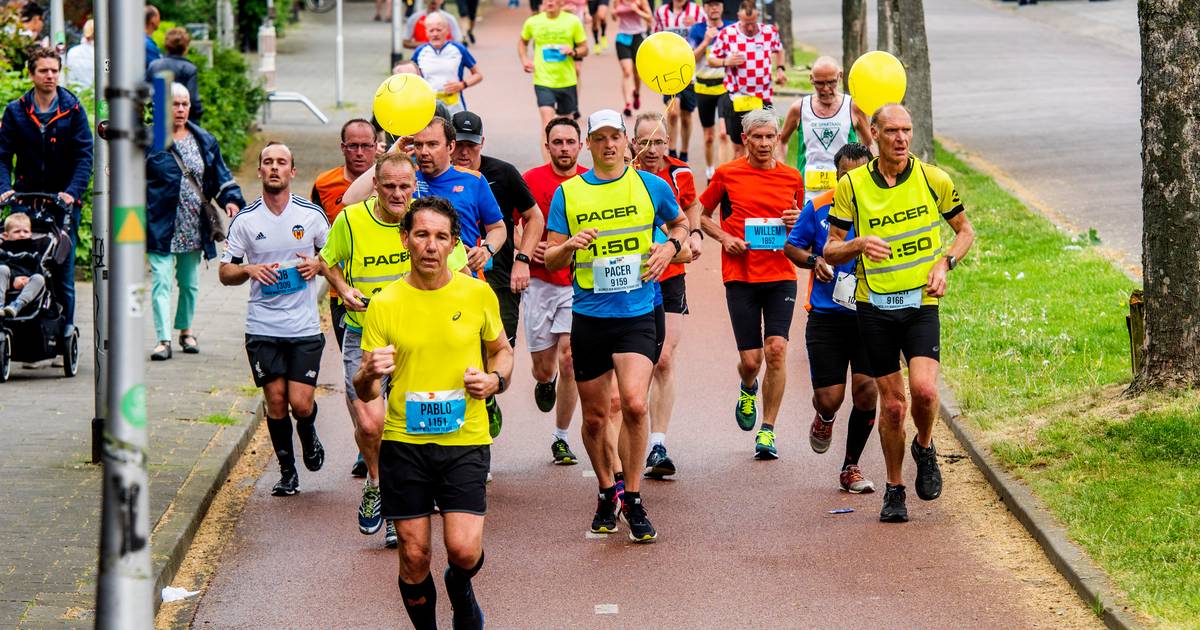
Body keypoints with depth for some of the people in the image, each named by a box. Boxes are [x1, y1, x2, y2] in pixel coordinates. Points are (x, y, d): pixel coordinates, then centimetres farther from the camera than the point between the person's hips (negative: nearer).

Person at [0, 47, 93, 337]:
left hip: (64, 202, -1)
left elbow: (84, 156, -4)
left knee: (63, 273, 0)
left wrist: (72, 191, -18)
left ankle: (64, 333, 5)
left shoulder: (73, 110, 2)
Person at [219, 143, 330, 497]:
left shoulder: (312, 214, 1)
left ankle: (309, 435, 29)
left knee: (301, 402, -6)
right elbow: (225, 273, 6)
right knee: (276, 402, 0)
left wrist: (317, 264, -7)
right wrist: (250, 270, -15)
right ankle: (287, 471, 17)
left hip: (305, 326, -1)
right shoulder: (245, 220, 1)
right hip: (263, 327, 1)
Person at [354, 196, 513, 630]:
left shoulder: (477, 294, 1)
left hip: (465, 439, 0)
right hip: (404, 442, 0)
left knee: (464, 549, -12)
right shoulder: (384, 305, -1)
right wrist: (370, 374, -23)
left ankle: (461, 590, 24)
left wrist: (495, 380, -4)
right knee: (414, 554, 1)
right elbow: (366, 392, 1)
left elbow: (501, 350, 18)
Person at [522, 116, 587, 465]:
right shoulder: (531, 180, -1)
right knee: (543, 367, 5)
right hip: (539, 282, 0)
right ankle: (546, 382, 45)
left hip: (579, 283, 0)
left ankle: (561, 438, 3)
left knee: (569, 360, -11)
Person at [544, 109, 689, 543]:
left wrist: (671, 245, 0)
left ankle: (633, 498, -5)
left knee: (634, 403, -20)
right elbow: (551, 261, 6)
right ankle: (607, 492, 31)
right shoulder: (568, 193, 4)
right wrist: (569, 246, -17)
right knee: (594, 417, 8)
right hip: (589, 317, 2)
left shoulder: (651, 186, 3)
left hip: (638, 315, -2)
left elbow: (680, 223, 22)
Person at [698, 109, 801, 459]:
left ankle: (767, 431, -1)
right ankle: (748, 389, 36)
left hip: (781, 275, 1)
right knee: (750, 359, -3)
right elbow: (701, 214, 14)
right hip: (740, 276, -1)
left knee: (776, 349, -12)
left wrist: (797, 222, -3)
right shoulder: (727, 174, 2)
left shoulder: (792, 178, 7)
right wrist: (724, 237, -4)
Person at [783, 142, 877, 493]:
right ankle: (825, 419, 37)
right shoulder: (818, 208, -1)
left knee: (866, 391, -7)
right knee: (829, 397, -4)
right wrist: (813, 260, -9)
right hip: (826, 316, 0)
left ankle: (851, 467, 12)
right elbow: (792, 247, 11)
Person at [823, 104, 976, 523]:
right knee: (891, 403, 2)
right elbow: (831, 250, 4)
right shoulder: (852, 185, -1)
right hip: (874, 306, 1)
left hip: (921, 303, 0)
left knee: (923, 389, -20)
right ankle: (894, 489, 19)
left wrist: (945, 264, -5)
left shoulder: (933, 180, 0)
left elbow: (965, 230, 14)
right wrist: (858, 245, -18)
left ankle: (924, 448, 12)